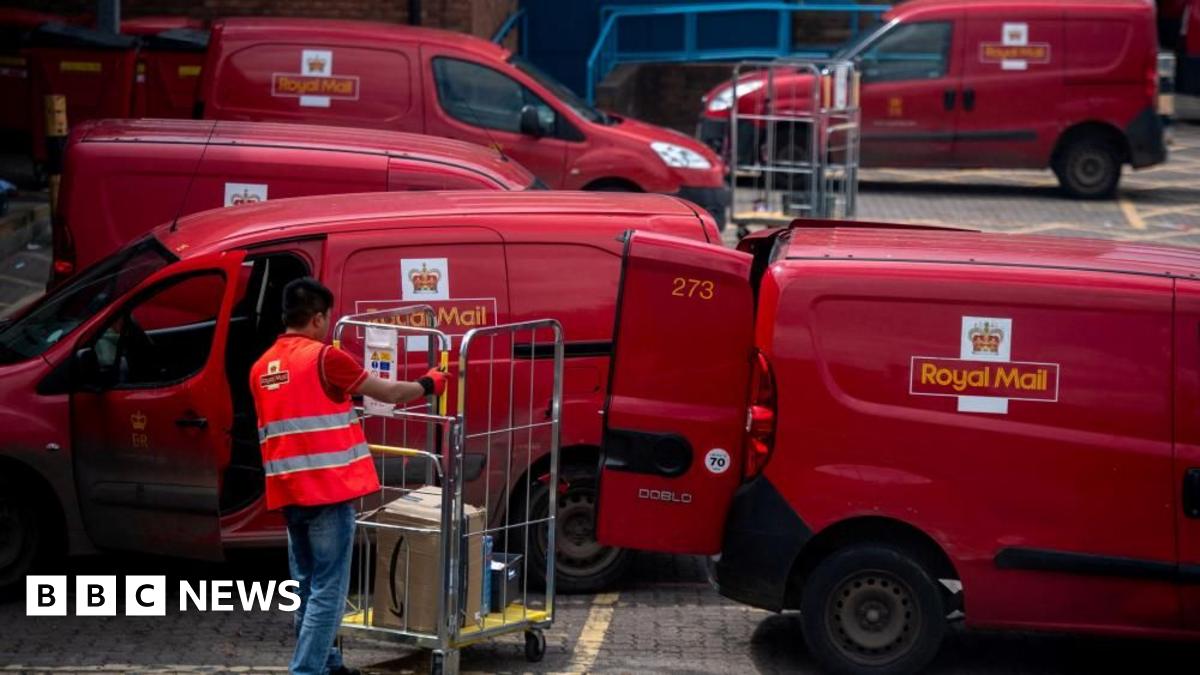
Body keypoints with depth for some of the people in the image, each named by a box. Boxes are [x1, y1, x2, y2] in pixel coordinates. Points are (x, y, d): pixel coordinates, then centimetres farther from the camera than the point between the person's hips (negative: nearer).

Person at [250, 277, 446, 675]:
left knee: (307, 585, 17)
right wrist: (428, 385, 18)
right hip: (327, 490, -8)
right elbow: (388, 393, 0)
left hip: (287, 493, 8)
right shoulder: (323, 358, -10)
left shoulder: (261, 368, 11)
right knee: (327, 590, -4)